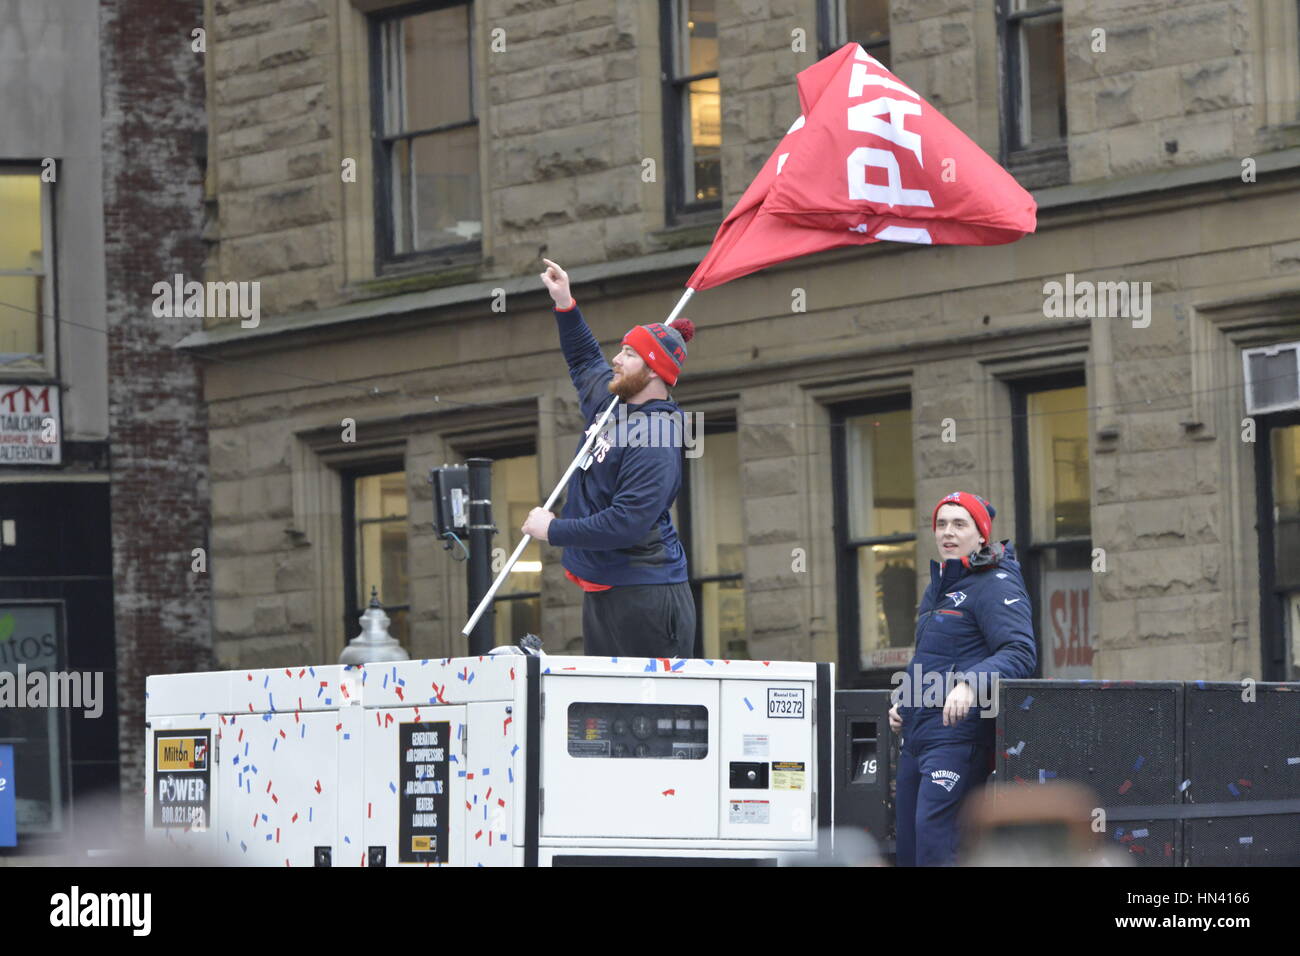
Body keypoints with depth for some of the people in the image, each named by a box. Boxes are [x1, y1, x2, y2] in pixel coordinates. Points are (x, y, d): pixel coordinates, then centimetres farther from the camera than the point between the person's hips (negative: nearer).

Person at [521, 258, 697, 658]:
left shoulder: (655, 442, -17)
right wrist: (565, 305, 26)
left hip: (645, 597, -10)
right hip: (602, 592, 10)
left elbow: (625, 524, -25)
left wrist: (553, 530, -16)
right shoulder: (610, 403, 12)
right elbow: (585, 362, 36)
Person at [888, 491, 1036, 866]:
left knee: (933, 832, -20)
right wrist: (901, 698, 17)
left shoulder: (996, 586, -5)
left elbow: (1020, 653, -18)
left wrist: (971, 684, -32)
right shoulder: (938, 588, 22)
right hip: (916, 734, 9)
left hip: (958, 733, -9)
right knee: (908, 844, 7)